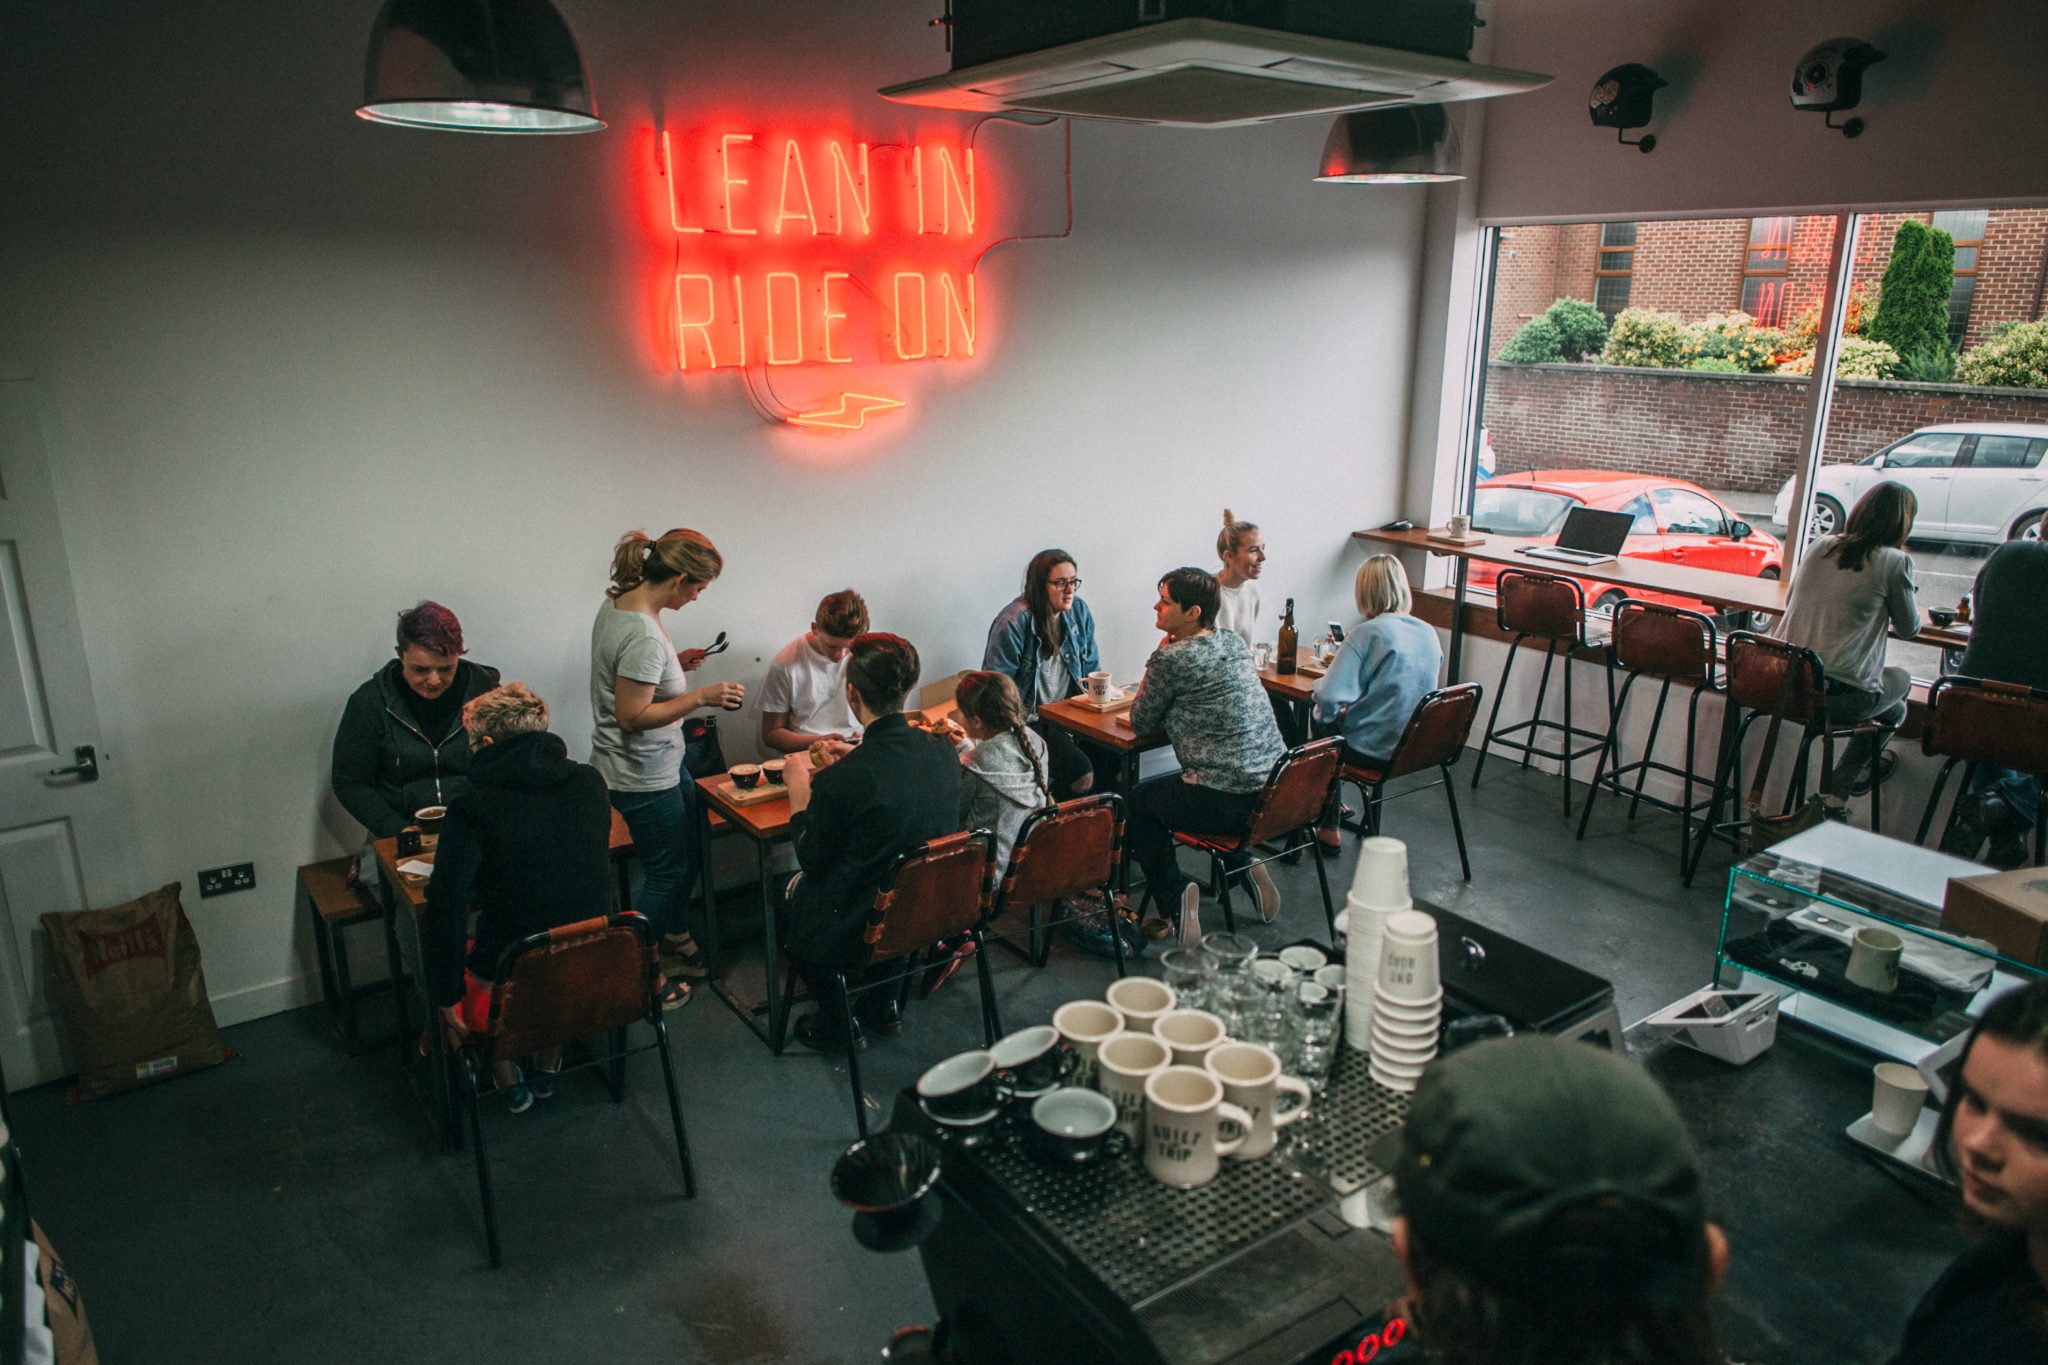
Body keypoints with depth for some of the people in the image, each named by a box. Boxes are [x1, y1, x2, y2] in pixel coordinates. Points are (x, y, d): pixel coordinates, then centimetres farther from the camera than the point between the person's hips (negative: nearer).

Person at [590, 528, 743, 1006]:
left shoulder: (615, 604, 2)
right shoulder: (643, 635, -29)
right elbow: (632, 715, -28)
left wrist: (674, 663, 7)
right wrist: (702, 696, -24)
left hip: (660, 764, 10)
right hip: (643, 776, -10)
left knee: (686, 847, 23)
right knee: (665, 873, 6)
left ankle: (674, 939, 42)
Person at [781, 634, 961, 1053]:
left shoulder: (840, 781, -29)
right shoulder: (942, 752, -12)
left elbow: (812, 860, -10)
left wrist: (799, 790, 2)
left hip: (860, 932, -5)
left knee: (792, 892, 24)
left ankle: (839, 1023, 29)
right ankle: (883, 1005, 37)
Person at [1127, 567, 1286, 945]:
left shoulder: (1171, 659, -14)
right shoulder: (1234, 643, 10)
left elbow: (1141, 722, 0)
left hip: (1225, 801, -8)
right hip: (1272, 786, 8)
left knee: (1137, 802, 17)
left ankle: (1175, 893, 4)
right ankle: (1244, 866, 21)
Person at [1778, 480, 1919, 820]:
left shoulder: (1820, 547, 9)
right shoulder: (1894, 562, -6)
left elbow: (1789, 604, 21)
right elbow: (1910, 627, 6)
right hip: (1844, 696, -6)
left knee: (1890, 702, 31)